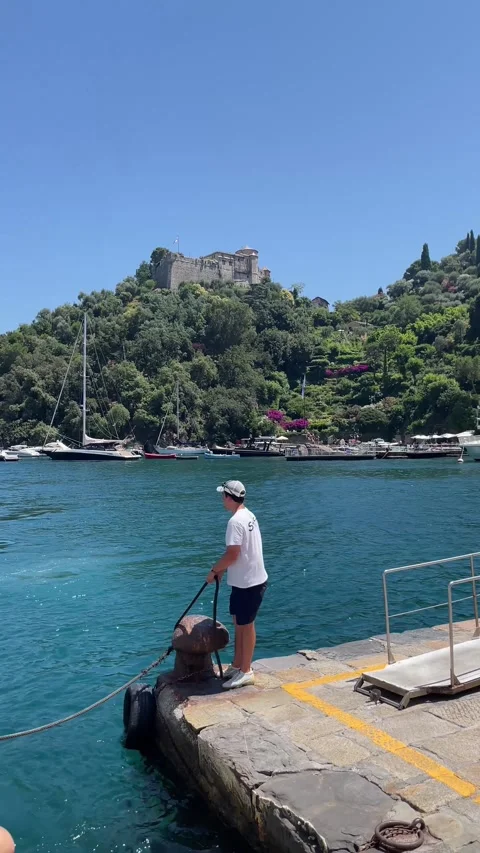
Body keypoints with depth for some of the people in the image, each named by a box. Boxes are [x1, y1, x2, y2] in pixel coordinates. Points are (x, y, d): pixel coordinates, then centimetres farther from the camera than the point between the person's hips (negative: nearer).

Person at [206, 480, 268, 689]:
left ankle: (246, 672, 16)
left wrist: (214, 570, -10)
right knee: (239, 623, 19)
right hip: (247, 580, 10)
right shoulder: (248, 516, 9)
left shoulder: (235, 521, -23)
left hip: (248, 583, -10)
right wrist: (223, 568, 13)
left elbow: (232, 555, -24)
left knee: (245, 625, 3)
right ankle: (237, 665, 31)